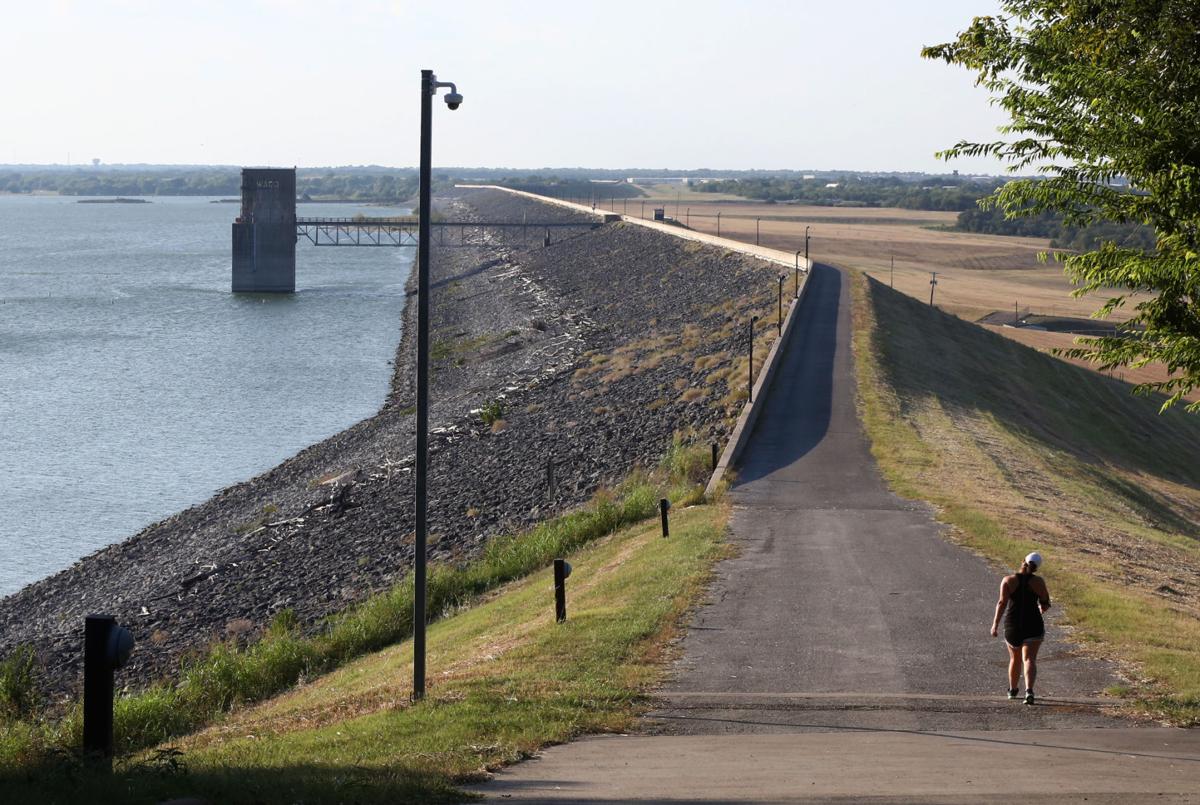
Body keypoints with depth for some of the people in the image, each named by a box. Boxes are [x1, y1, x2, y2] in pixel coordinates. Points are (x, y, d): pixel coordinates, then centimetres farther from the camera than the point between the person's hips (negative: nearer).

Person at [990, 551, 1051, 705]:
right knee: (1029, 659, -9)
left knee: (1015, 658, 22)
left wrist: (995, 623, -13)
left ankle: (1012, 690, 37)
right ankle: (1029, 691, -30)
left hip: (1012, 625, 2)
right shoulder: (1038, 581, -3)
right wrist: (1042, 608, 26)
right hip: (1033, 625, -2)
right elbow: (1046, 604, 3)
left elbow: (1002, 602, -12)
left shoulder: (1008, 580, -3)